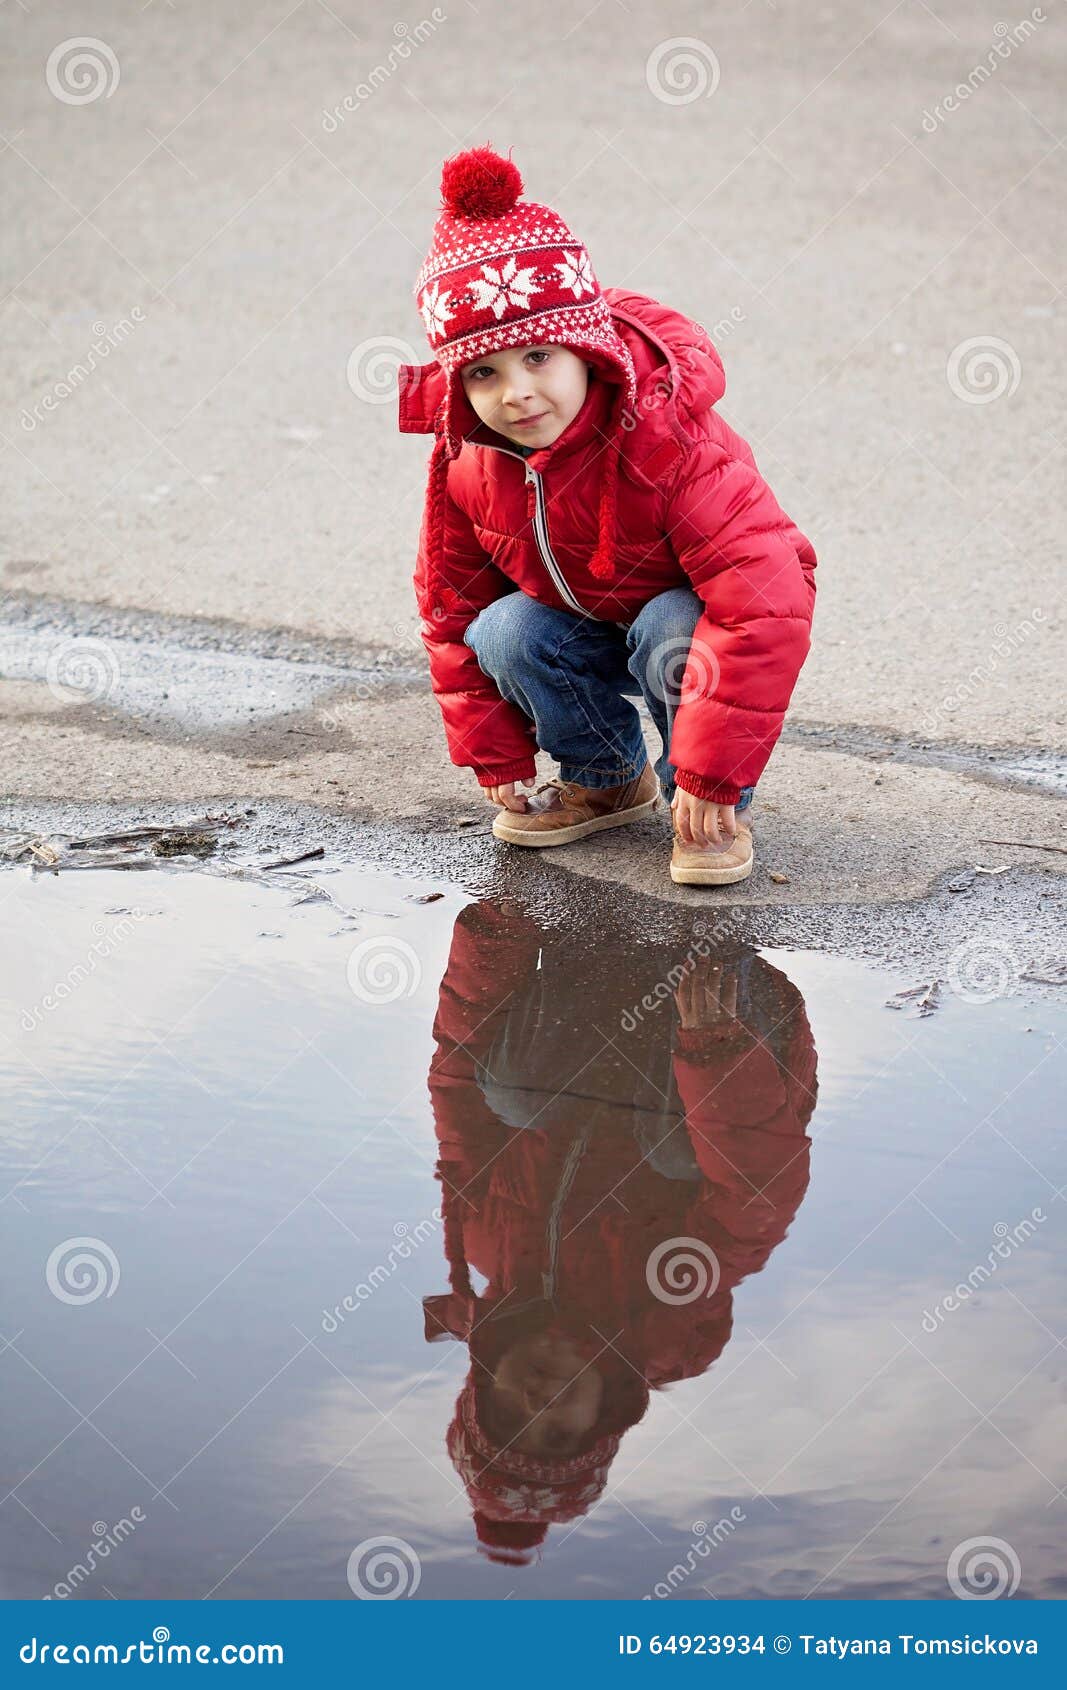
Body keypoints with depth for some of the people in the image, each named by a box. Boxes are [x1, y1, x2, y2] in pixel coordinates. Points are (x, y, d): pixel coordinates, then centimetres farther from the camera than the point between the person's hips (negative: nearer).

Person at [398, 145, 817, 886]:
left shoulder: (669, 442, -35)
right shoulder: (466, 458, -17)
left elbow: (766, 609, -39)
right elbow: (450, 604, -2)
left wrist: (711, 779, -36)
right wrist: (499, 764, -5)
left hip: (685, 609, -5)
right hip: (585, 622, 5)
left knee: (673, 636, -36)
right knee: (505, 632, -23)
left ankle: (715, 809, -10)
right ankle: (609, 780, 3)